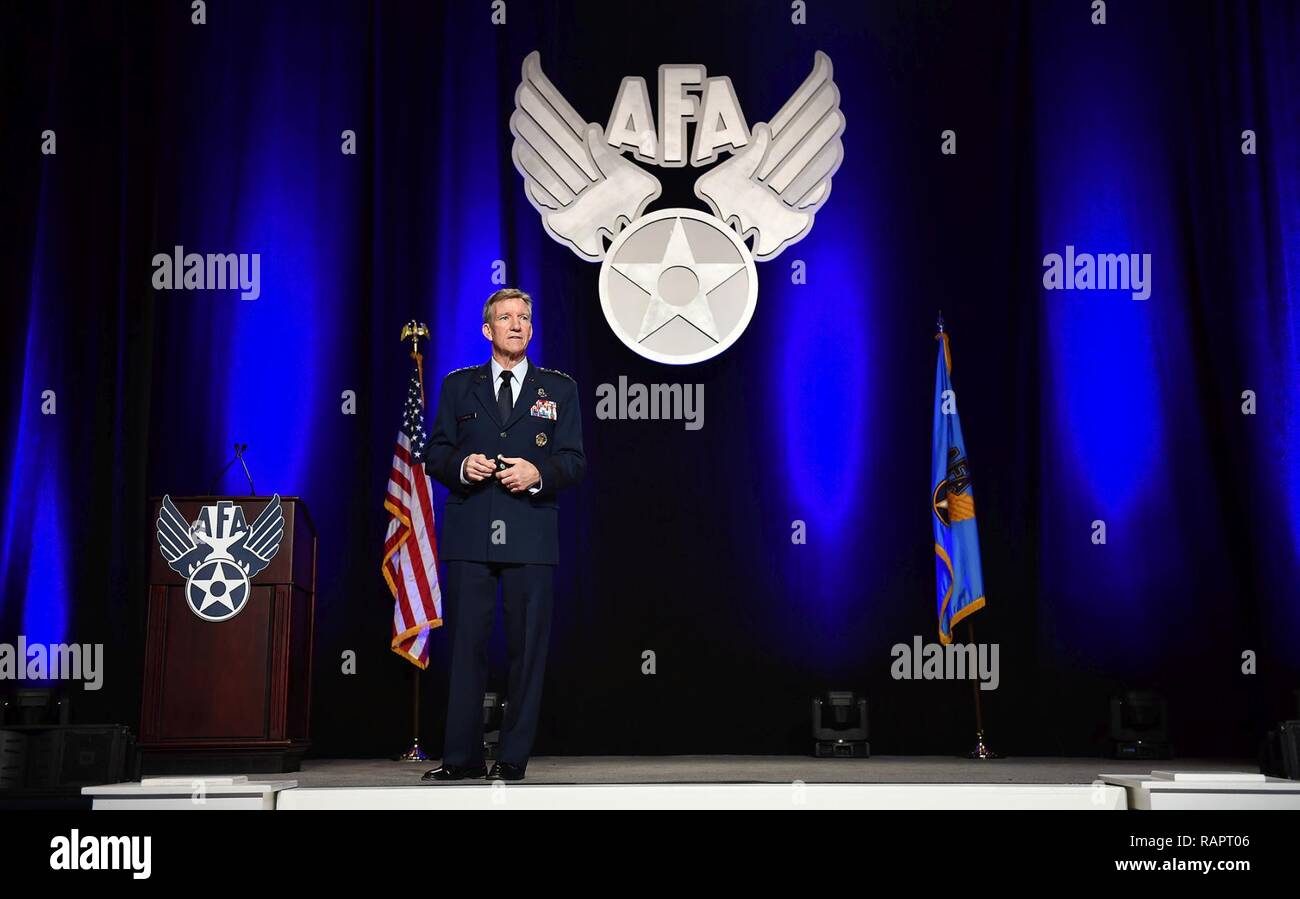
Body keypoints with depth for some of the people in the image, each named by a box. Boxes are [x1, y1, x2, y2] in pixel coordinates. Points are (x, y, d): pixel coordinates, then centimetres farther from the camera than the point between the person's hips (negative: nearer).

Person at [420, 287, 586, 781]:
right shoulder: (458, 385, 13)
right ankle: (462, 756, 8)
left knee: (527, 648, 0)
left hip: (529, 536, 0)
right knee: (465, 646, 1)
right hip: (468, 535, 1)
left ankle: (513, 759, 6)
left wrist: (538, 473, -14)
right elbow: (435, 454, 10)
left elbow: (574, 460, 5)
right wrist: (462, 464, -11)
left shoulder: (559, 388, 11)